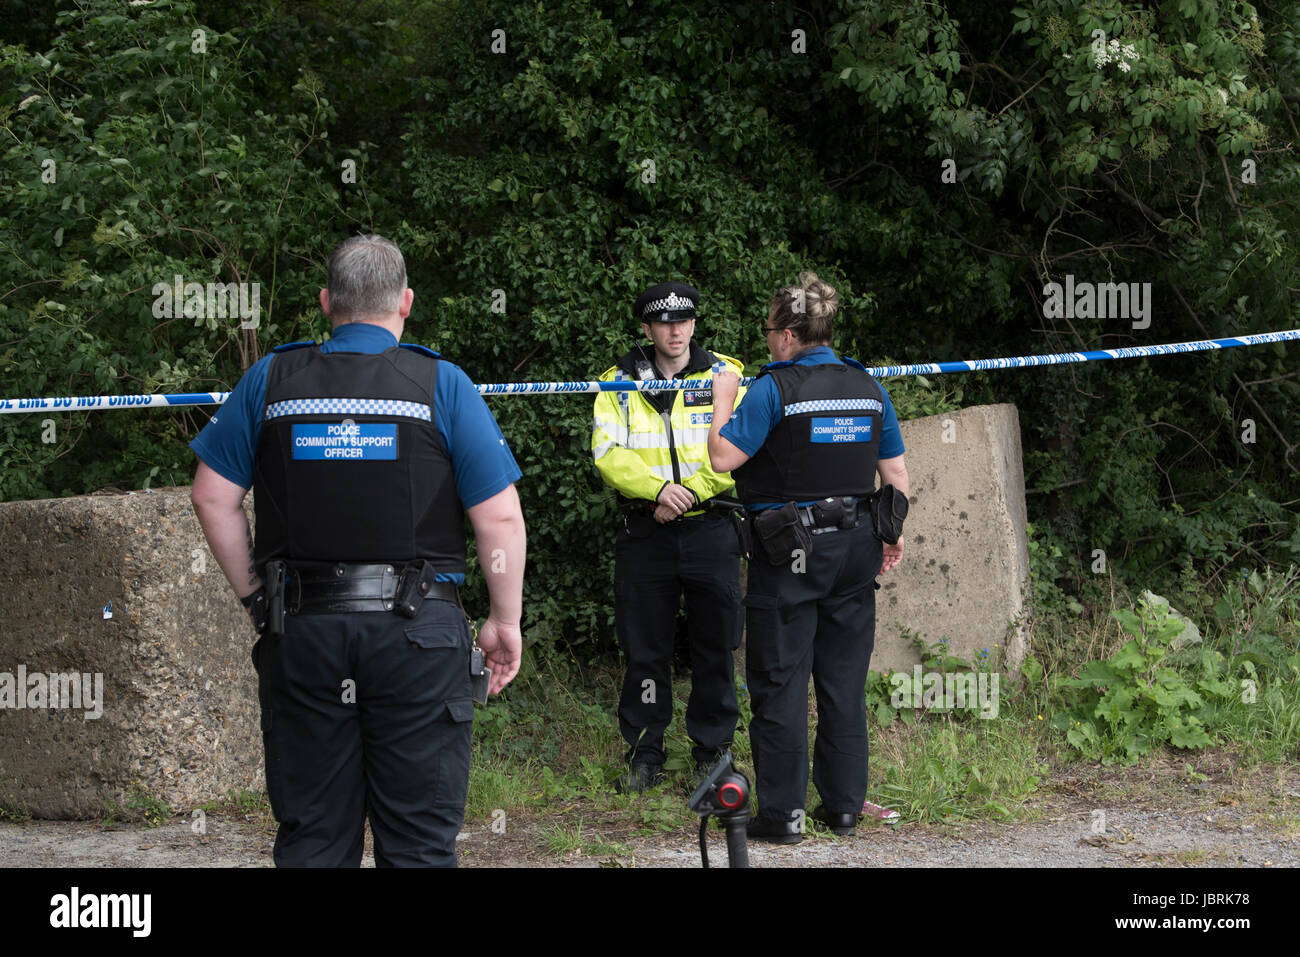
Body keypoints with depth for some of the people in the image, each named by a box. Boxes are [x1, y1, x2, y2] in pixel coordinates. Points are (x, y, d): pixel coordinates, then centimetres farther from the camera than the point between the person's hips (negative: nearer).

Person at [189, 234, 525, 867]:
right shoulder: (442, 385, -2)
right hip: (415, 635, -2)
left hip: (300, 631, 2)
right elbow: (499, 516, -5)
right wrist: (505, 622, 5)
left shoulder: (268, 381, 5)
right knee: (420, 841, 4)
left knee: (311, 837, 10)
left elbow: (212, 497, 5)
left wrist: (254, 593, 13)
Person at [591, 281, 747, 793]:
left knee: (714, 647, 4)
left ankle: (712, 751, 15)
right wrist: (659, 488, -19)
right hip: (646, 534, 1)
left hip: (710, 530, 0)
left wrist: (689, 494, -16)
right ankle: (644, 755, 13)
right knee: (644, 649, 4)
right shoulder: (619, 385, 6)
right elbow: (608, 454, -5)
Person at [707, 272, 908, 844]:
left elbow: (723, 458, -13)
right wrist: (894, 537, 20)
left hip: (789, 555, -6)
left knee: (781, 683, 2)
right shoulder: (867, 387, 6)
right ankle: (843, 806, 18)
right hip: (855, 551, 6)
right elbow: (896, 474, 10)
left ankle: (783, 813, 3)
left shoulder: (773, 389, -12)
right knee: (845, 681, 12)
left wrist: (723, 402, 1)